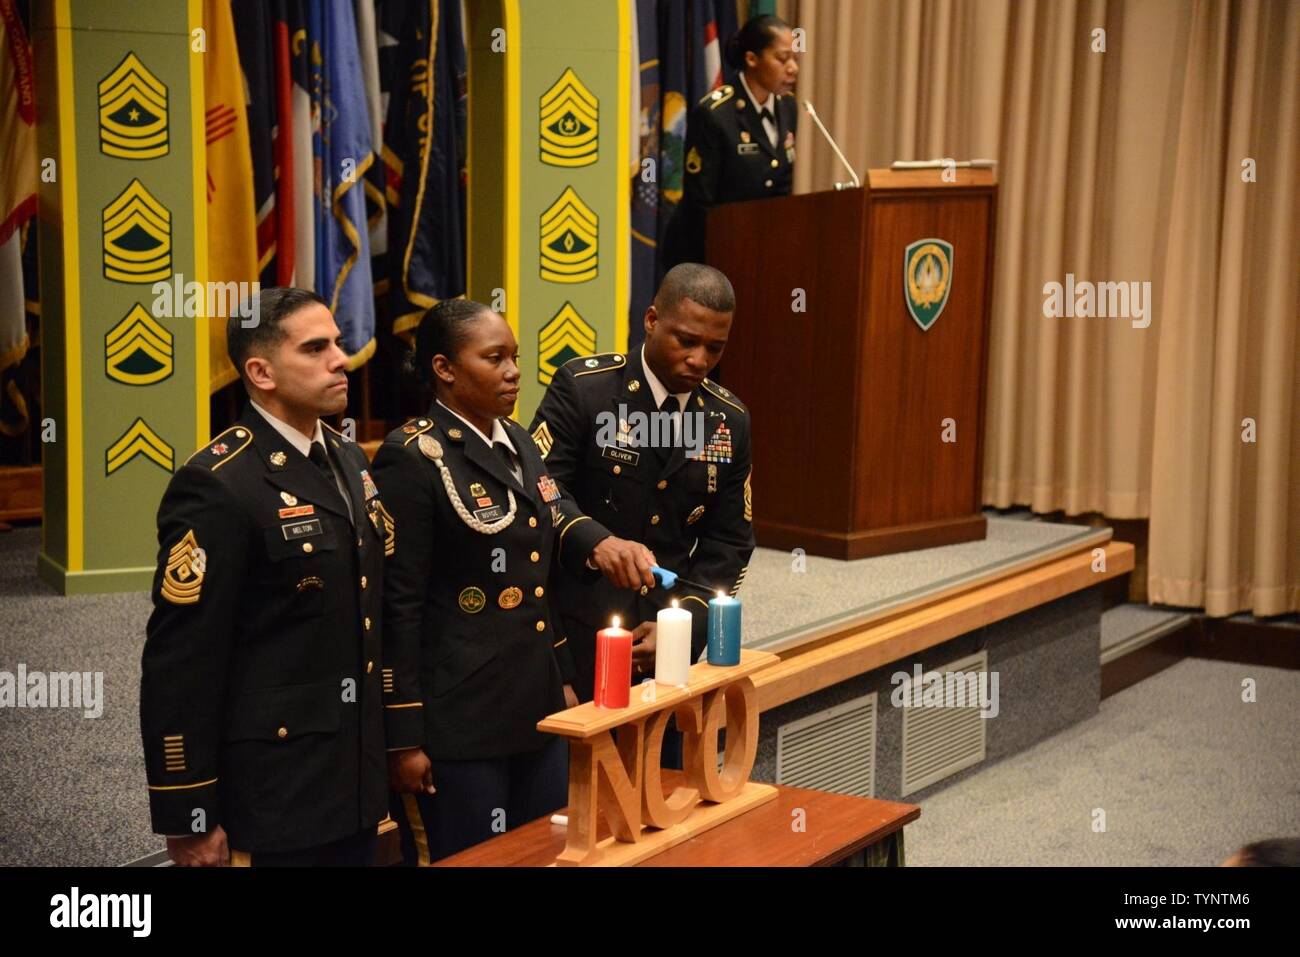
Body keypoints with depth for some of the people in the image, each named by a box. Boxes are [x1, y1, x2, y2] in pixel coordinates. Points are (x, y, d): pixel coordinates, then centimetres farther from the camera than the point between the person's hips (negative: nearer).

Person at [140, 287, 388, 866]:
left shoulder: (350, 461, 8)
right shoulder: (217, 487, -18)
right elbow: (180, 665, -17)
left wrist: (394, 738, 16)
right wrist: (187, 819, -15)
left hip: (356, 777, 8)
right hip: (277, 793, -7)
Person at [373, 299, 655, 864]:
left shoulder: (516, 441, 10)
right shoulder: (413, 458, -13)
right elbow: (398, 604, -14)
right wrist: (403, 739, -14)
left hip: (537, 708, 8)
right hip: (457, 720, -8)